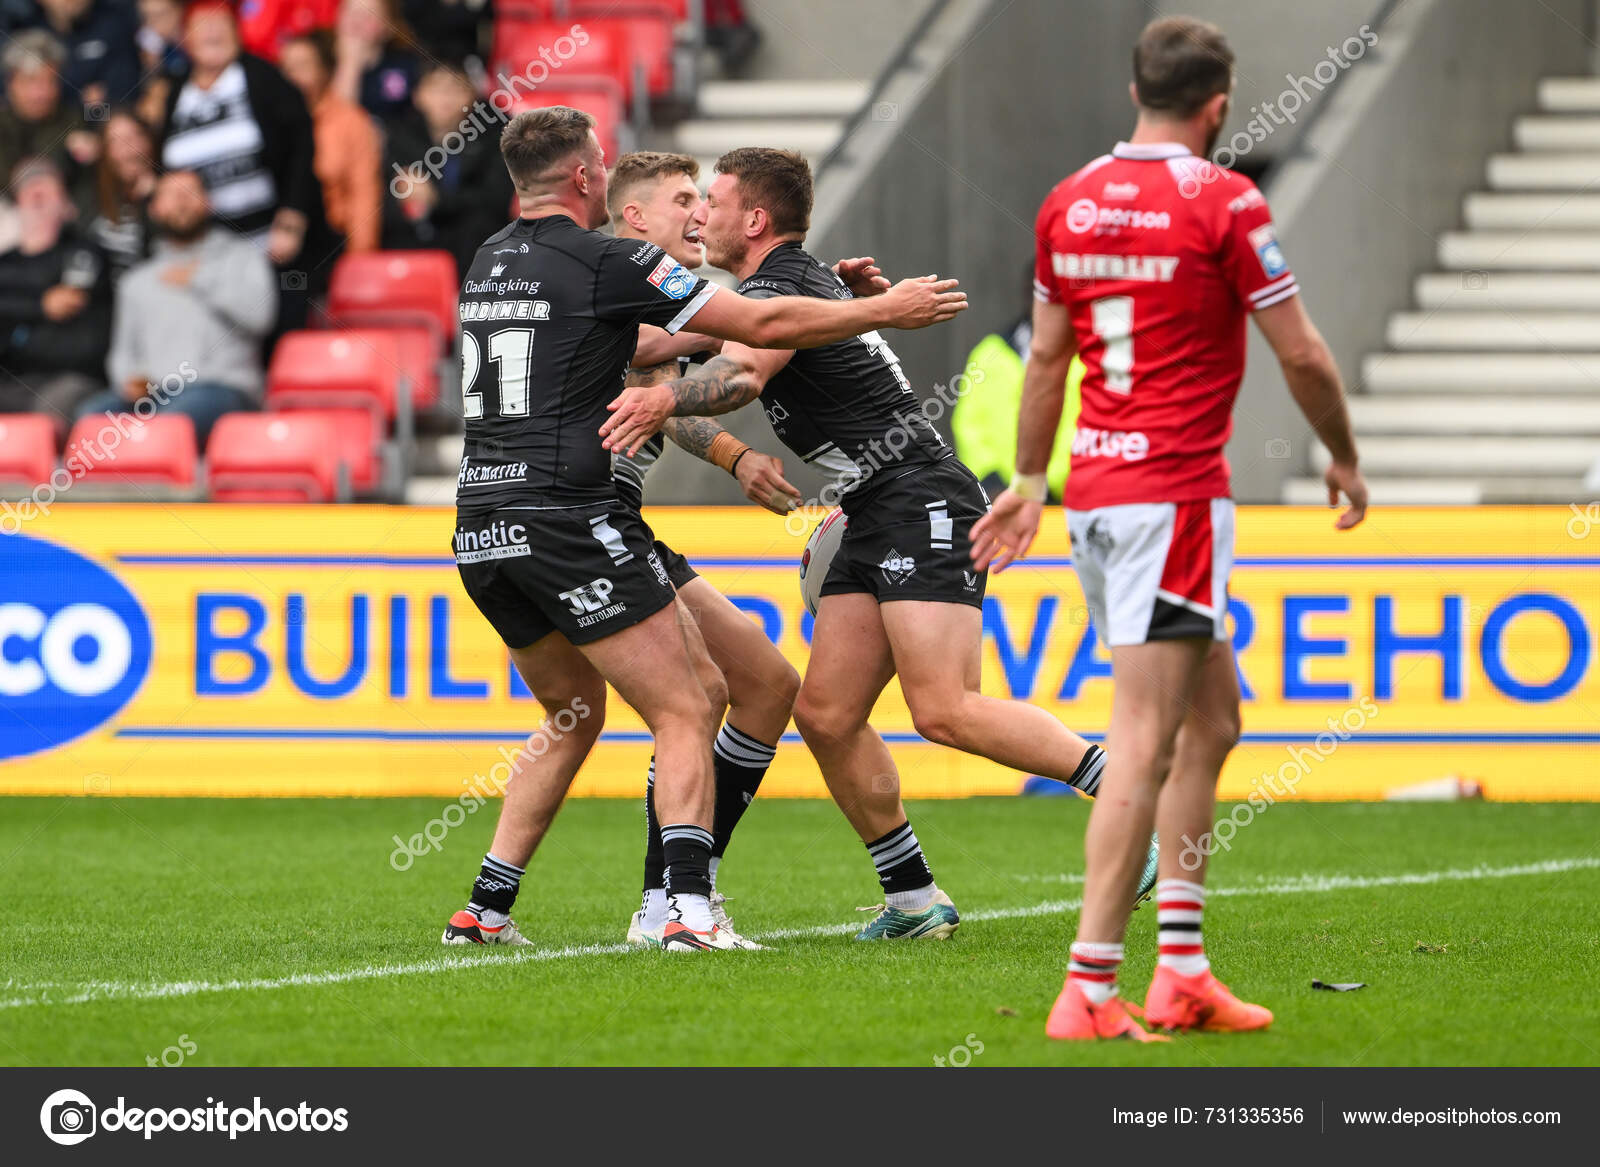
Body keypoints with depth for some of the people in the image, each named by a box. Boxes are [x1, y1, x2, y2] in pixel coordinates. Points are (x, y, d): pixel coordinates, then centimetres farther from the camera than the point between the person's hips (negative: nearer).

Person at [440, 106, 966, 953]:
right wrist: (885, 309, 7)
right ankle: (688, 908, -18)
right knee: (683, 714, -2)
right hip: (569, 520, -8)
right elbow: (760, 326, -5)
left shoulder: (487, 264, 16)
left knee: (573, 714, 24)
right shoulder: (605, 262, -7)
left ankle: (485, 911, 18)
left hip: (483, 526, 8)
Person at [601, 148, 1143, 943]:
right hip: (875, 519, 10)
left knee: (945, 711, -20)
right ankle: (914, 901, 5)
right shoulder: (800, 282, 19)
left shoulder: (781, 288, -12)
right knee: (825, 715, 2)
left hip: (924, 504, -10)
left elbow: (742, 374, -34)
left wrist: (666, 398, -48)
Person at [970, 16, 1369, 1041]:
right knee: (1145, 744, -8)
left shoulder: (1069, 204, 9)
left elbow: (1046, 357, 17)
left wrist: (1030, 481, 27)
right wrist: (1345, 459, 10)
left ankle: (1182, 969, 14)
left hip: (1094, 490, 7)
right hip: (1175, 492, -7)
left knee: (1213, 719, 17)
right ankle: (1090, 987, -13)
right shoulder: (1225, 204, -10)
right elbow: (1301, 354, -5)